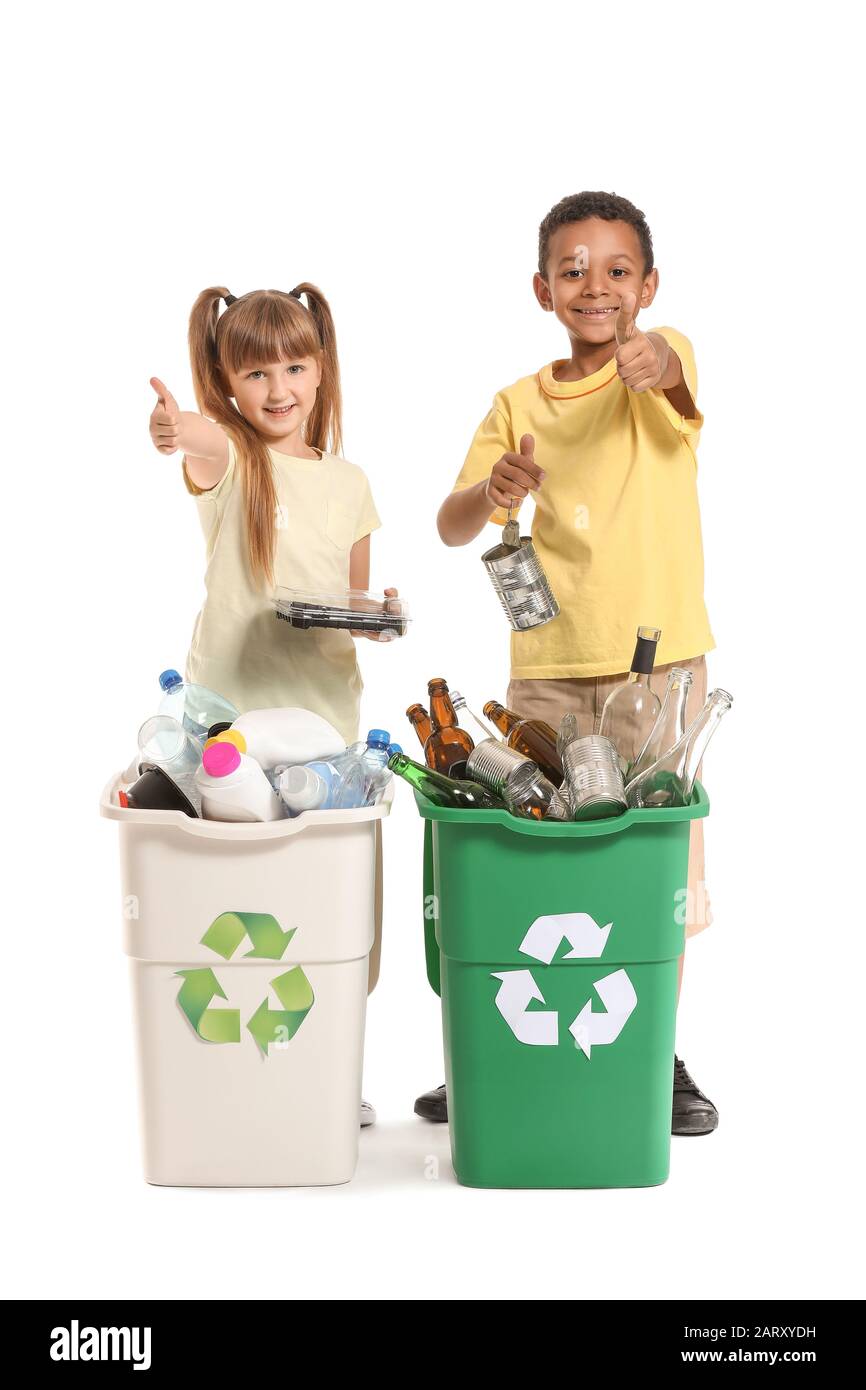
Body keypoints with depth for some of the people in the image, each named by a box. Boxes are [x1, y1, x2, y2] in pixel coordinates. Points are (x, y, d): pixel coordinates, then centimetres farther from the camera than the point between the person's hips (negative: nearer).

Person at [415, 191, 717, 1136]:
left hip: (661, 661, -2)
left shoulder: (661, 360, -1)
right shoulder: (518, 405, 7)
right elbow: (451, 529, -1)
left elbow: (671, 370, -28)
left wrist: (654, 359, -52)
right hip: (547, 668, 2)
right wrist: (490, 491, -23)